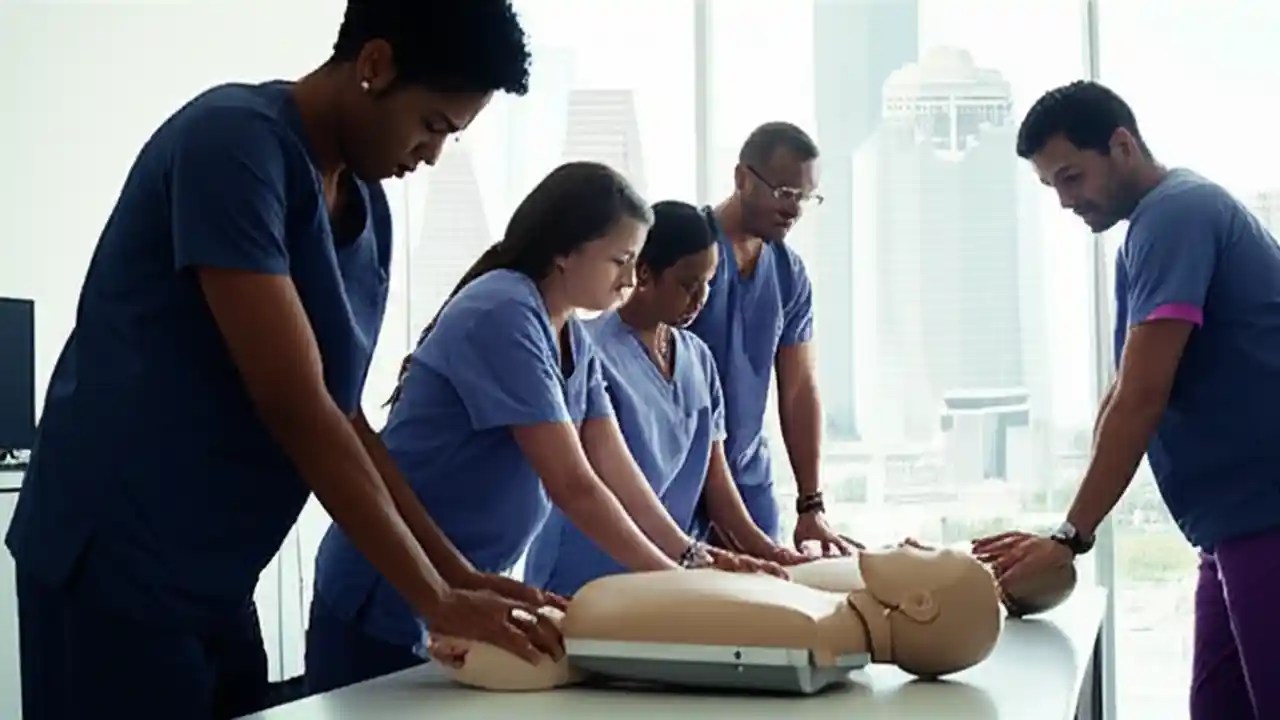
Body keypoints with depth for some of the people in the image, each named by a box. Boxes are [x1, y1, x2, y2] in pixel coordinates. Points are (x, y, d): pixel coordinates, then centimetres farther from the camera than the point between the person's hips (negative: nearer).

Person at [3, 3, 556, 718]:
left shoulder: (369, 210, 7)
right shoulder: (235, 142, -17)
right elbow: (293, 407, -22)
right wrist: (437, 598, -18)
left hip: (218, 580, 8)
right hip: (116, 564, -8)